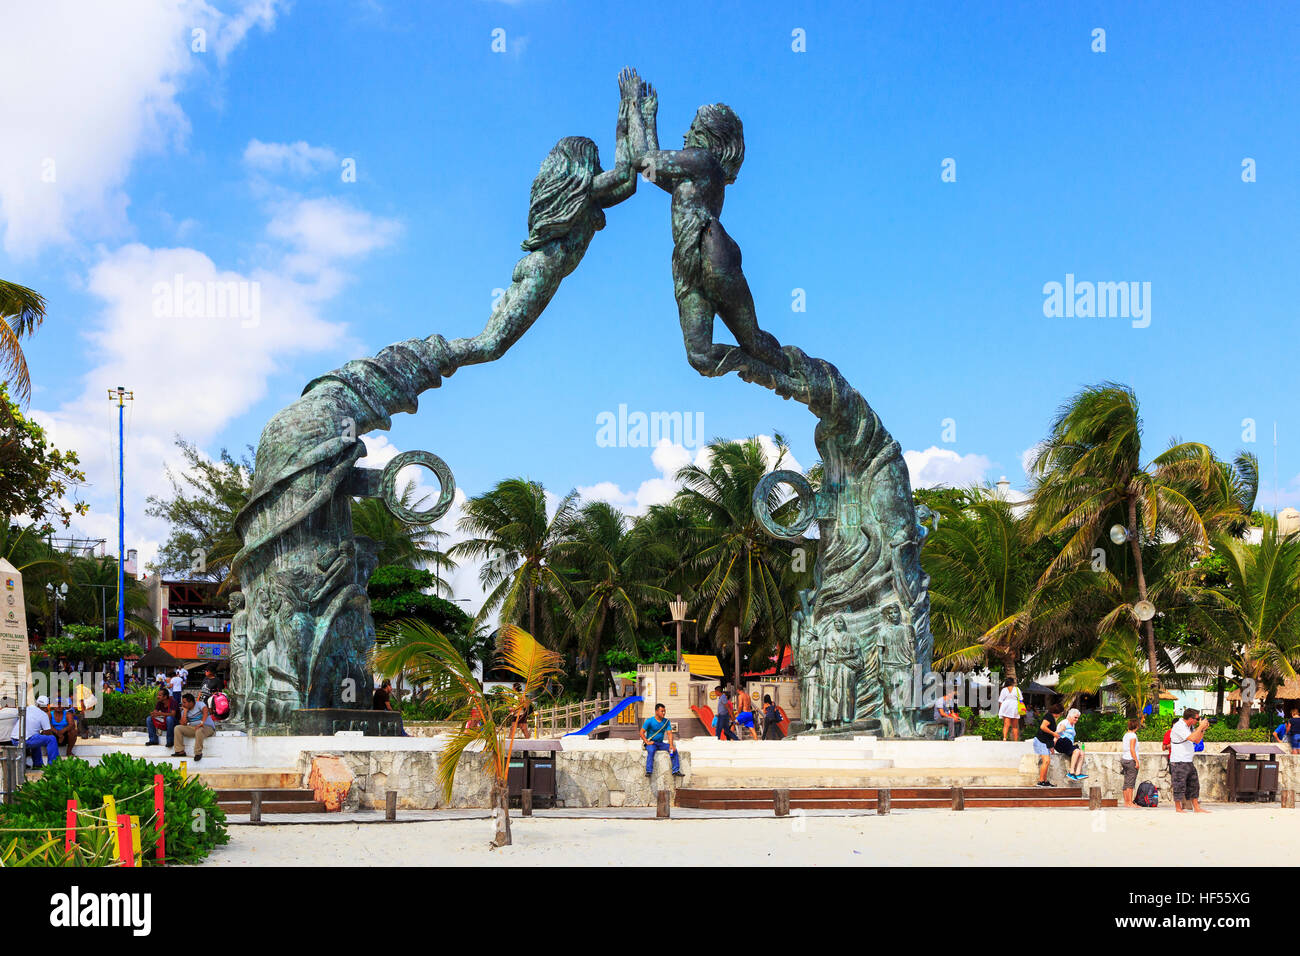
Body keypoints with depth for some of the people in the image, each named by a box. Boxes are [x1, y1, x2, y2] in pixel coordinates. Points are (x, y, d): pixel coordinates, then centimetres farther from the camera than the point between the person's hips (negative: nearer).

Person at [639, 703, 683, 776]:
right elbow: (642, 732, -7)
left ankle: (676, 770, -15)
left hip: (660, 743, 5)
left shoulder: (666, 721, 5)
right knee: (651, 750, -38)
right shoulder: (649, 721, -8)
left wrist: (671, 745, -17)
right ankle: (648, 772, -40)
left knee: (674, 749, -16)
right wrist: (647, 742, -19)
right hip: (651, 743, -5)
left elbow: (669, 733, -2)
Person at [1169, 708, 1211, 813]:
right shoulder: (1179, 727, -16)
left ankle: (1197, 808, 16)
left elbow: (1197, 740, 20)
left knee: (1194, 785, 11)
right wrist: (1201, 726, -17)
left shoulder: (1189, 727, 13)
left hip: (1188, 761, 9)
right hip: (1178, 762, -9)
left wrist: (1203, 729, 7)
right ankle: (1178, 809, 5)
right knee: (1180, 786, -4)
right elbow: (1192, 738, -26)